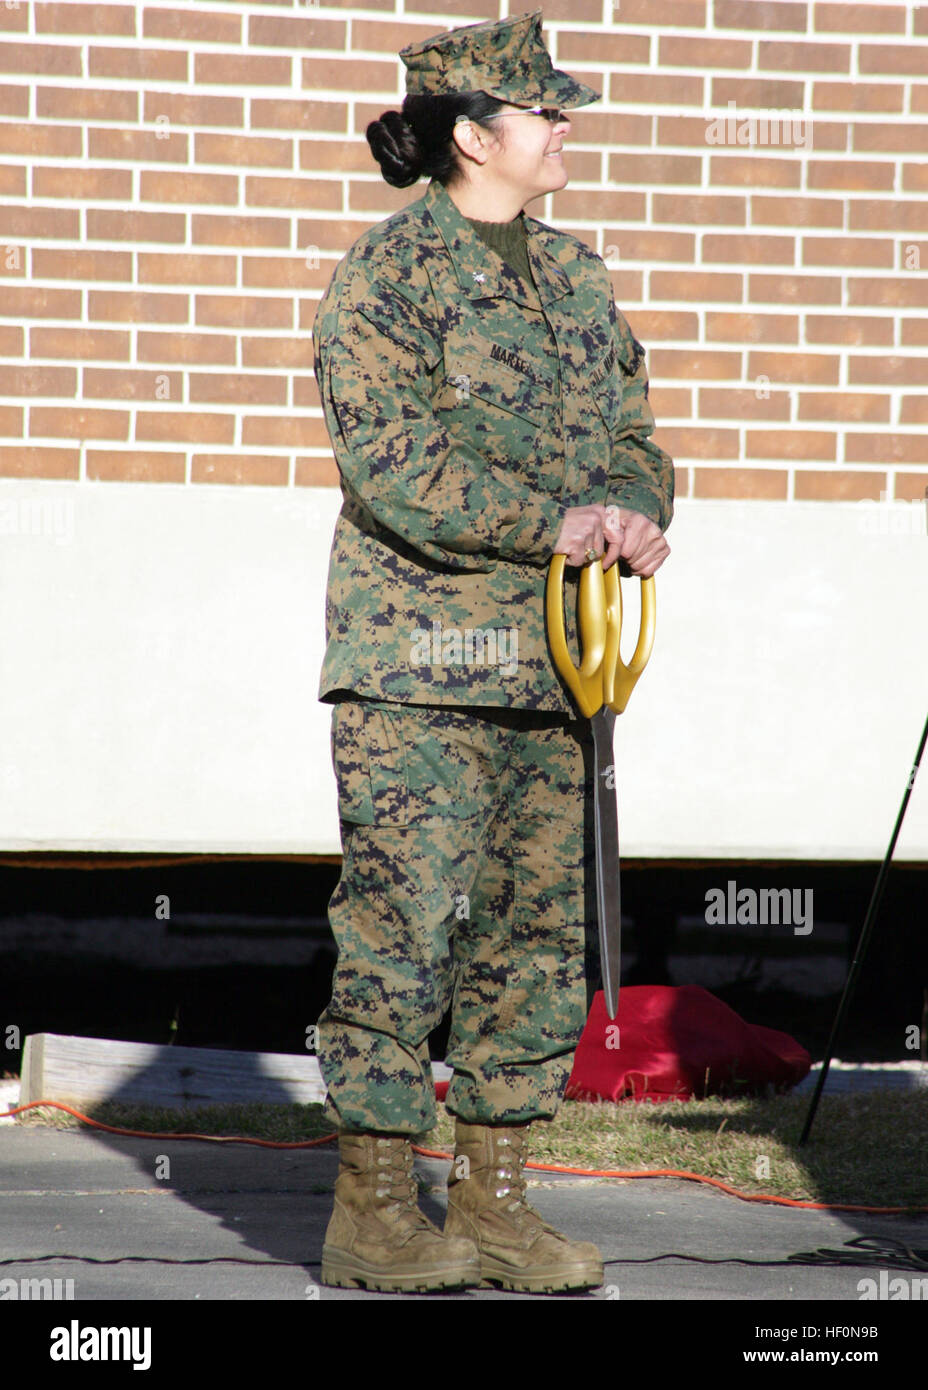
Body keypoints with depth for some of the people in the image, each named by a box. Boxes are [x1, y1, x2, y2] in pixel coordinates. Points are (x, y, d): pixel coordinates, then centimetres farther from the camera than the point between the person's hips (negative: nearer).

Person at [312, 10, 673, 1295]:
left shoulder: (576, 276, 16)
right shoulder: (387, 273, -5)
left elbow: (630, 431, 16)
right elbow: (392, 465, -14)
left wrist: (633, 512, -7)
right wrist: (552, 522, -20)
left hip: (554, 661, 7)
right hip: (421, 662, -7)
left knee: (537, 933, 8)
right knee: (402, 929, -6)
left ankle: (494, 1199, 16)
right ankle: (374, 1214, 2)